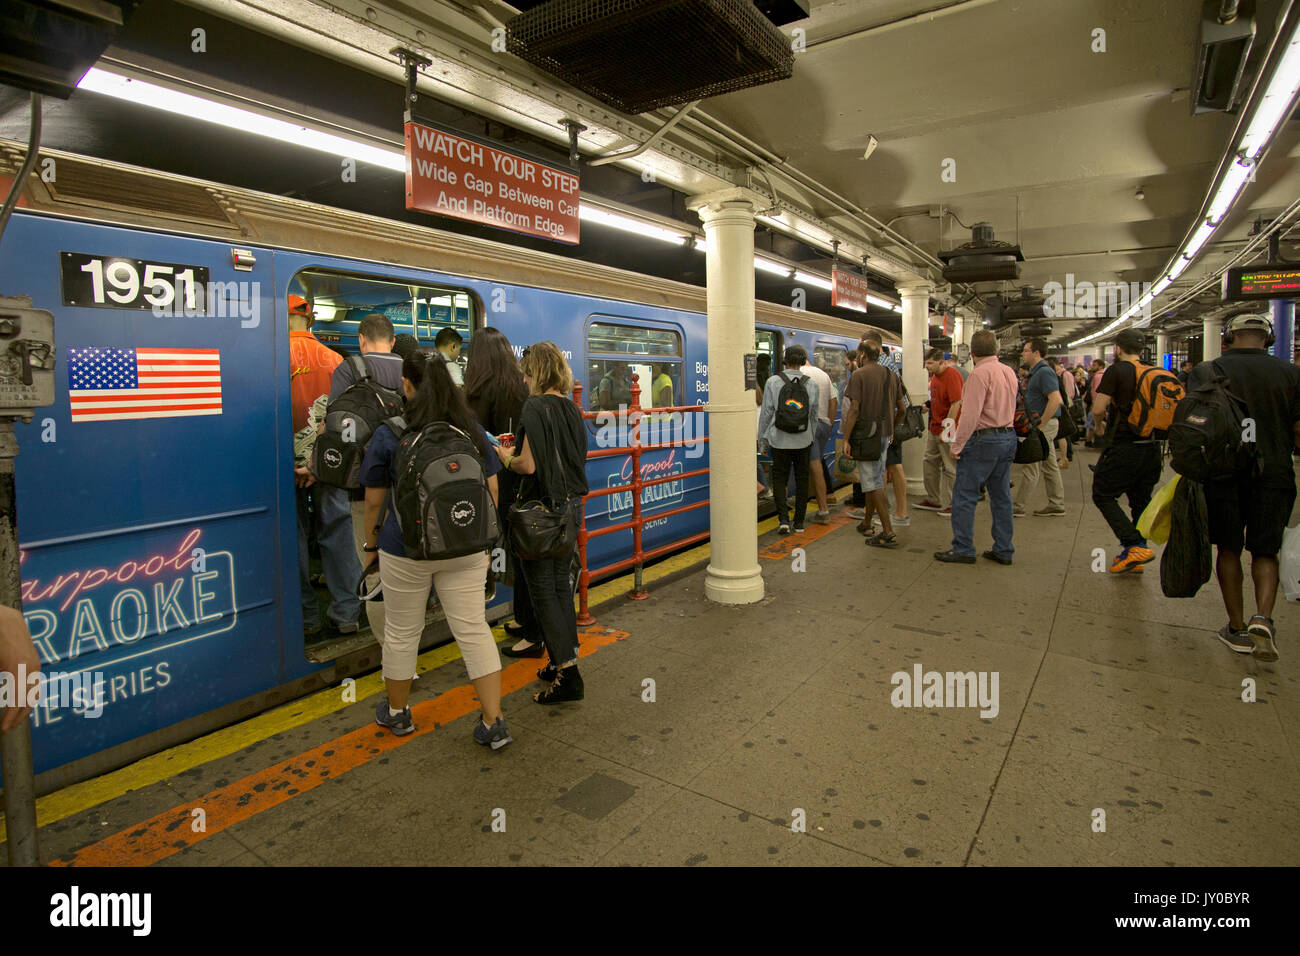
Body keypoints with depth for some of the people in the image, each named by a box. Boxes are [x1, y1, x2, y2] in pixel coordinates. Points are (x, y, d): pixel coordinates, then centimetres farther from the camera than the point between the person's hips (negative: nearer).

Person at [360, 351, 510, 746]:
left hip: (406, 550, -2)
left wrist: (372, 544, 13)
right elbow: (491, 491, 5)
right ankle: (494, 722, 7)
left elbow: (374, 501, -1)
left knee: (402, 632, 16)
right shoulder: (473, 430, 2)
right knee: (474, 629, 6)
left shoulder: (388, 435, -7)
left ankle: (396, 712, 36)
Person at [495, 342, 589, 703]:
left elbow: (528, 465, -22)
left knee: (543, 591, 0)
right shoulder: (571, 408, 9)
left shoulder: (536, 407, -15)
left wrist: (506, 458, -1)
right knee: (560, 585, 17)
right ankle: (566, 659, 27)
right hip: (571, 505, 8)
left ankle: (567, 672, 0)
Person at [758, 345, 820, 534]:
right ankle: (799, 523, 17)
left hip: (779, 439, -2)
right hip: (804, 440, 2)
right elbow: (814, 414, 5)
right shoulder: (811, 384, -1)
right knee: (801, 480, 12)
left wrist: (763, 438, 5)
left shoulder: (773, 382, -7)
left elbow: (766, 412, -5)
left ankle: (783, 519, -5)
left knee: (779, 479, 9)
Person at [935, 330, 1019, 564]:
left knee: (964, 495, -1)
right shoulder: (1009, 372, 11)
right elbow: (1009, 408, 16)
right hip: (1008, 437, 9)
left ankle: (963, 549, 2)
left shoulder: (980, 373, -15)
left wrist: (958, 445, -13)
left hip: (984, 439, -9)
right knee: (1001, 495, 12)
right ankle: (1003, 550, 18)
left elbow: (970, 414, -19)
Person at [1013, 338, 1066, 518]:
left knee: (1028, 467, -6)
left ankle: (1018, 507, -1)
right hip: (1044, 424, 10)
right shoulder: (1037, 372, 15)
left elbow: (1055, 400, -26)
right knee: (1050, 466, 13)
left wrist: (1039, 424, -24)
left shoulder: (1044, 372, -16)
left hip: (1044, 424, -10)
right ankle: (1056, 505, 20)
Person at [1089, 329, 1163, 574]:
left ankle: (1134, 546, -9)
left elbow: (1098, 409, -13)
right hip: (1152, 447, 7)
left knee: (1103, 495, 3)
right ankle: (1134, 555, 19)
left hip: (1125, 447, -7)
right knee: (1141, 501, 14)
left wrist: (1099, 425, 7)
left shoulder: (1117, 371, -9)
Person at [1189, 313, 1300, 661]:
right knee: (1265, 552, 13)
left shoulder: (1207, 371, -4)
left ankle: (1238, 628, 16)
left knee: (1229, 549, 12)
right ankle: (1262, 618, -7)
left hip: (1224, 473, -1)